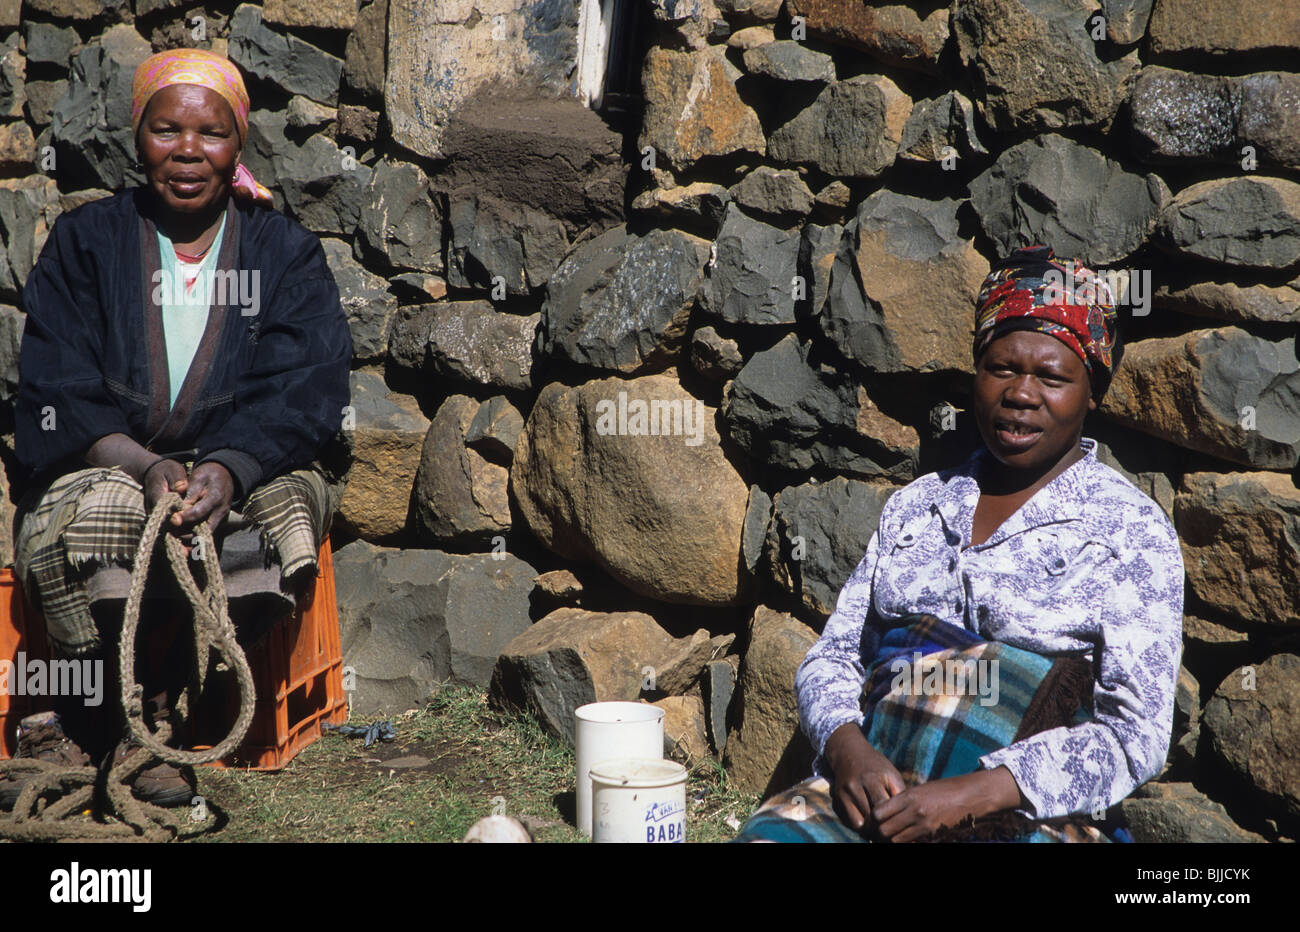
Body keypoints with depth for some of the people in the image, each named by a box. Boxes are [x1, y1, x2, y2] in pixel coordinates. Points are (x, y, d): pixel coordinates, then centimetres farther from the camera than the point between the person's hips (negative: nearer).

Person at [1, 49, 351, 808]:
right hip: (104, 470, -1)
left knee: (293, 511, -33)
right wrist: (146, 466, -21)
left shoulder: (287, 253, 8)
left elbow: (308, 393, -4)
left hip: (248, 474, 1)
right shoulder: (85, 244, 8)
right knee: (95, 515, -36)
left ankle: (86, 722, -20)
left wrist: (228, 468, -25)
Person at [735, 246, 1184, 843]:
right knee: (763, 836, -25)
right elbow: (831, 658, 16)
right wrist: (845, 747, -7)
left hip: (1023, 816, -4)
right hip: (867, 791, 4)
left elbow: (1135, 735, -5)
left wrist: (971, 796, -17)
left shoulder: (1131, 530, 3)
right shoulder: (913, 507, 17)